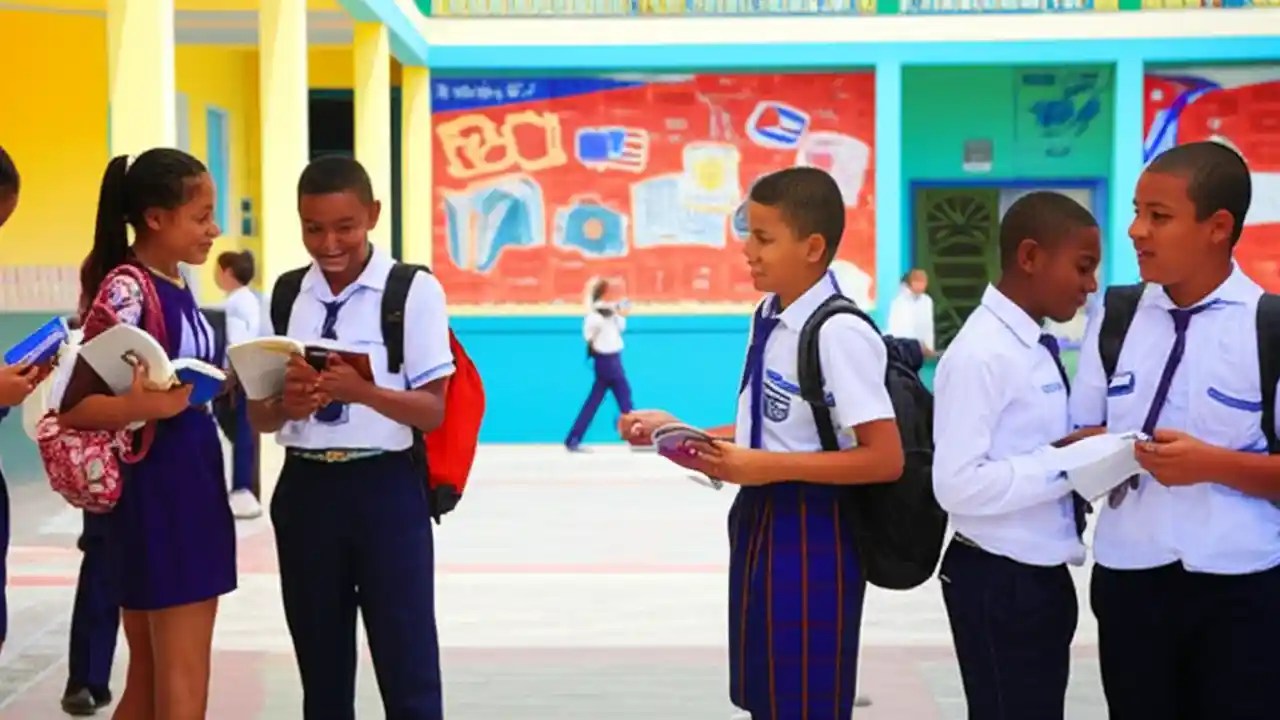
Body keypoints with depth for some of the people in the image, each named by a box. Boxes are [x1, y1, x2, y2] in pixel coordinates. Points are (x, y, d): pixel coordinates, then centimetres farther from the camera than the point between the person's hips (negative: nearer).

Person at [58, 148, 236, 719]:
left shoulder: (175, 286, 11)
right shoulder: (127, 289, -15)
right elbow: (74, 407, -20)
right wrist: (141, 408, -34)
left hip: (189, 483, 9)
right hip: (157, 491, -9)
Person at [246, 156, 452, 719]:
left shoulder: (414, 291, -6)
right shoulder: (285, 295, 6)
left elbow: (433, 411, -8)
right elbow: (257, 416, 7)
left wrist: (362, 390, -24)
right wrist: (286, 404, -16)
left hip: (386, 489, -4)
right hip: (304, 489, 4)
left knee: (407, 669, -1)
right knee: (321, 671, 14)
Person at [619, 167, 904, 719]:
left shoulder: (840, 334, -20)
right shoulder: (768, 318, 8)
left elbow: (885, 459, -23)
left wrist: (768, 467, -24)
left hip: (810, 535, -9)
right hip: (758, 523, 9)